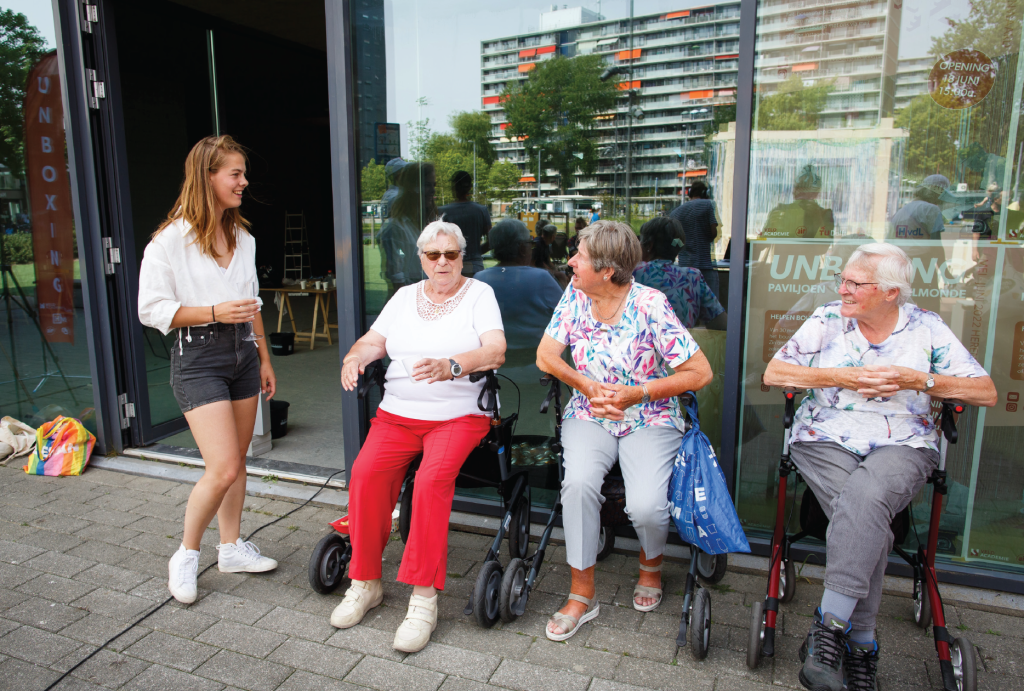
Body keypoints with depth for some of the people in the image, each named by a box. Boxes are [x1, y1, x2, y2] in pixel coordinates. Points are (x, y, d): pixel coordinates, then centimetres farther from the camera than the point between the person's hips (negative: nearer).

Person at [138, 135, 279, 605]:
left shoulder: (242, 237, 12)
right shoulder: (171, 240, -10)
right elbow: (151, 309, -10)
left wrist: (264, 358, 18)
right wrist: (215, 312, -19)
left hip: (242, 353, 7)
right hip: (197, 358, -6)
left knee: (236, 462, 12)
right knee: (223, 468, -11)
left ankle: (232, 547, 28)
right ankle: (186, 556, 12)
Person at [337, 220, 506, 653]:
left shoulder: (479, 294, 6)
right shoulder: (405, 296, 21)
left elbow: (496, 351, -9)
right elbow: (373, 341, 16)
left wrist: (451, 366, -26)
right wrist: (354, 357, -7)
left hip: (459, 415, -4)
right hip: (397, 414, 4)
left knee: (432, 478, -30)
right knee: (366, 472, -22)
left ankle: (423, 597, -20)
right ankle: (366, 582, -5)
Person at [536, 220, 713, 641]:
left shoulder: (650, 306, -14)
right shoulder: (575, 296, 0)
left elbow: (700, 373, -12)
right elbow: (546, 356, -1)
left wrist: (637, 393, -17)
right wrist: (588, 386, -17)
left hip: (650, 420, -3)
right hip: (589, 417, 3)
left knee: (645, 505, -24)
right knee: (579, 483, -27)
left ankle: (651, 562, 16)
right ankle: (582, 595, -8)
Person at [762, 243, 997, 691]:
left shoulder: (926, 327, 6)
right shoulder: (827, 320, 5)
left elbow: (986, 392, 4)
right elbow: (773, 373, -1)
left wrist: (918, 380, -10)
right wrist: (839, 377, -11)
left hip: (902, 444, 0)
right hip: (826, 439, 0)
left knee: (863, 498, -34)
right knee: (867, 520, -29)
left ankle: (831, 625, -28)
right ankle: (861, 642, -18)